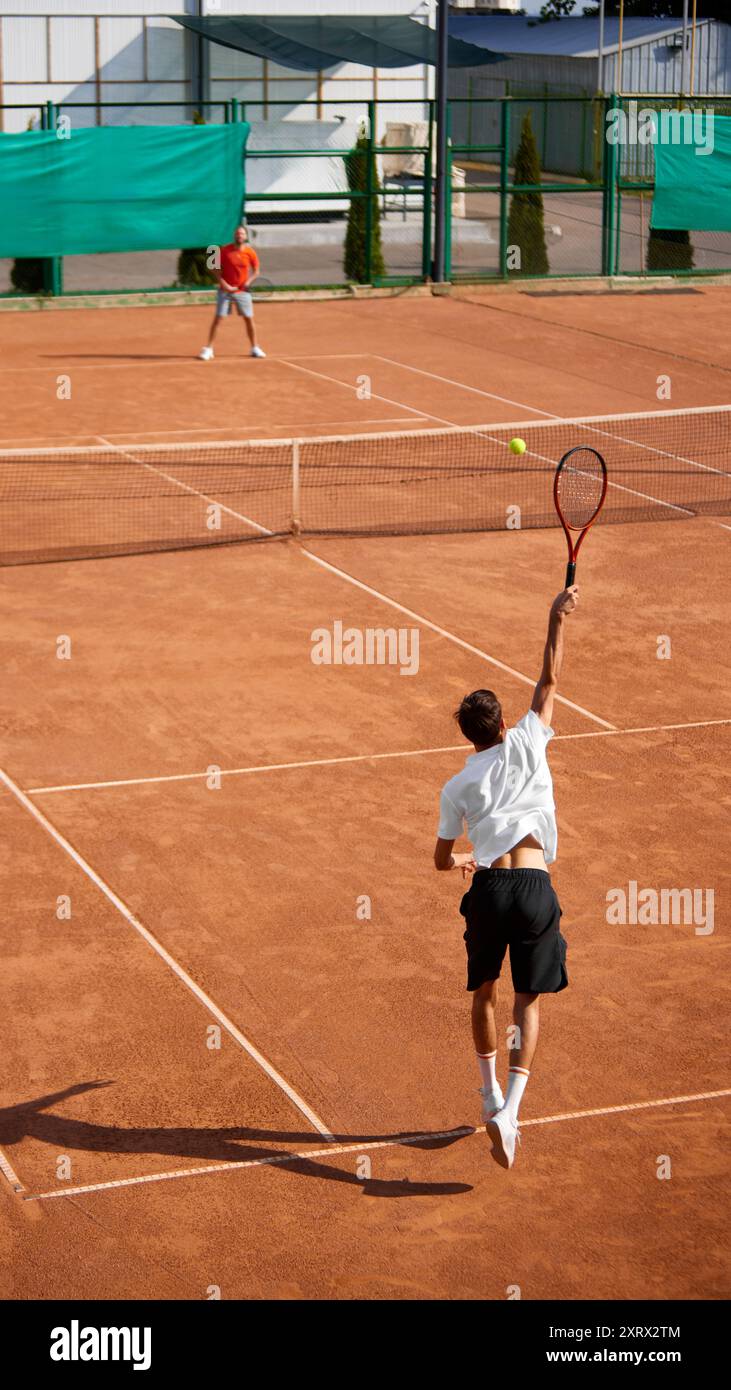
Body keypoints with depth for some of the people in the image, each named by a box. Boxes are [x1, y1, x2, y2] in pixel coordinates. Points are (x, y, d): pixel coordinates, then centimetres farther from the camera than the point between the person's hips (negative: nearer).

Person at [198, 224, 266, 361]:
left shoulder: (250, 252, -3)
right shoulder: (225, 250, -7)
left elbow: (256, 271, 8)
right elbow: (216, 269, -2)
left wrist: (249, 282, -10)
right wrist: (223, 284, -14)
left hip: (242, 291, 2)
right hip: (225, 290, -2)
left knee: (249, 318, 3)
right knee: (218, 318, -5)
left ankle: (255, 348, 18)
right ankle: (208, 348, 1)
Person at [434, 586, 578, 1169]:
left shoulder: (457, 787, 10)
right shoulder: (526, 744, 6)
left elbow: (443, 860, 17)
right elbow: (550, 680, 15)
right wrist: (558, 620, 20)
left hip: (487, 890, 1)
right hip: (535, 889, -1)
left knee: (484, 994, 23)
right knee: (528, 1003, 3)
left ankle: (491, 1096, 29)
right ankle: (510, 1109, -14)